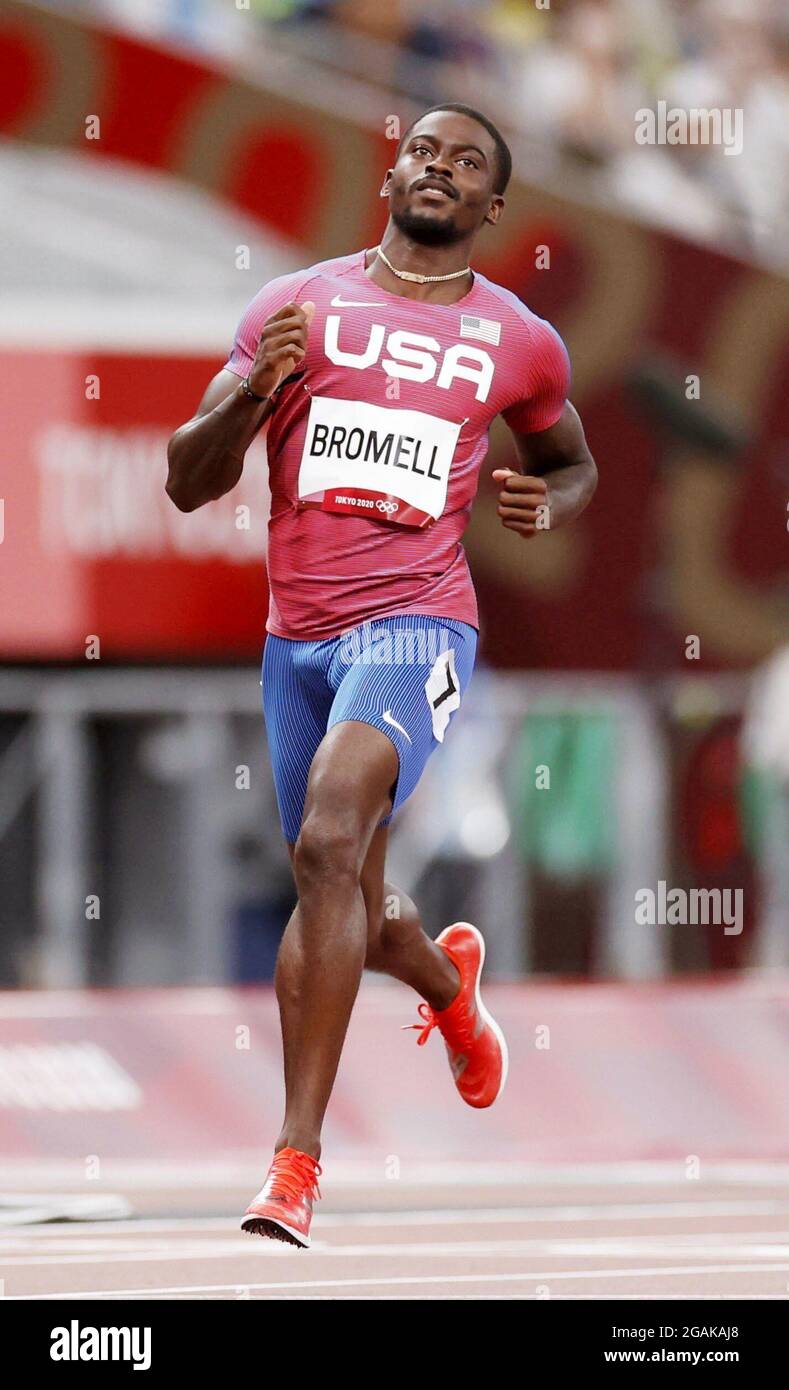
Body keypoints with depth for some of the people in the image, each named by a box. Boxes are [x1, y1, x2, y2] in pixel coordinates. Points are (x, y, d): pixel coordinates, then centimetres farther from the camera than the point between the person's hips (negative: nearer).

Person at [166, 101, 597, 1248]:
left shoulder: (518, 344, 7)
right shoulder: (297, 306, 7)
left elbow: (574, 464, 26)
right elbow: (188, 485, 5)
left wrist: (548, 505, 2)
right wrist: (252, 393, -15)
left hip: (414, 623, -4)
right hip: (298, 632, 4)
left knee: (330, 842, -27)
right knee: (346, 914, 14)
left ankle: (298, 1158, -27)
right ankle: (450, 981, 53)